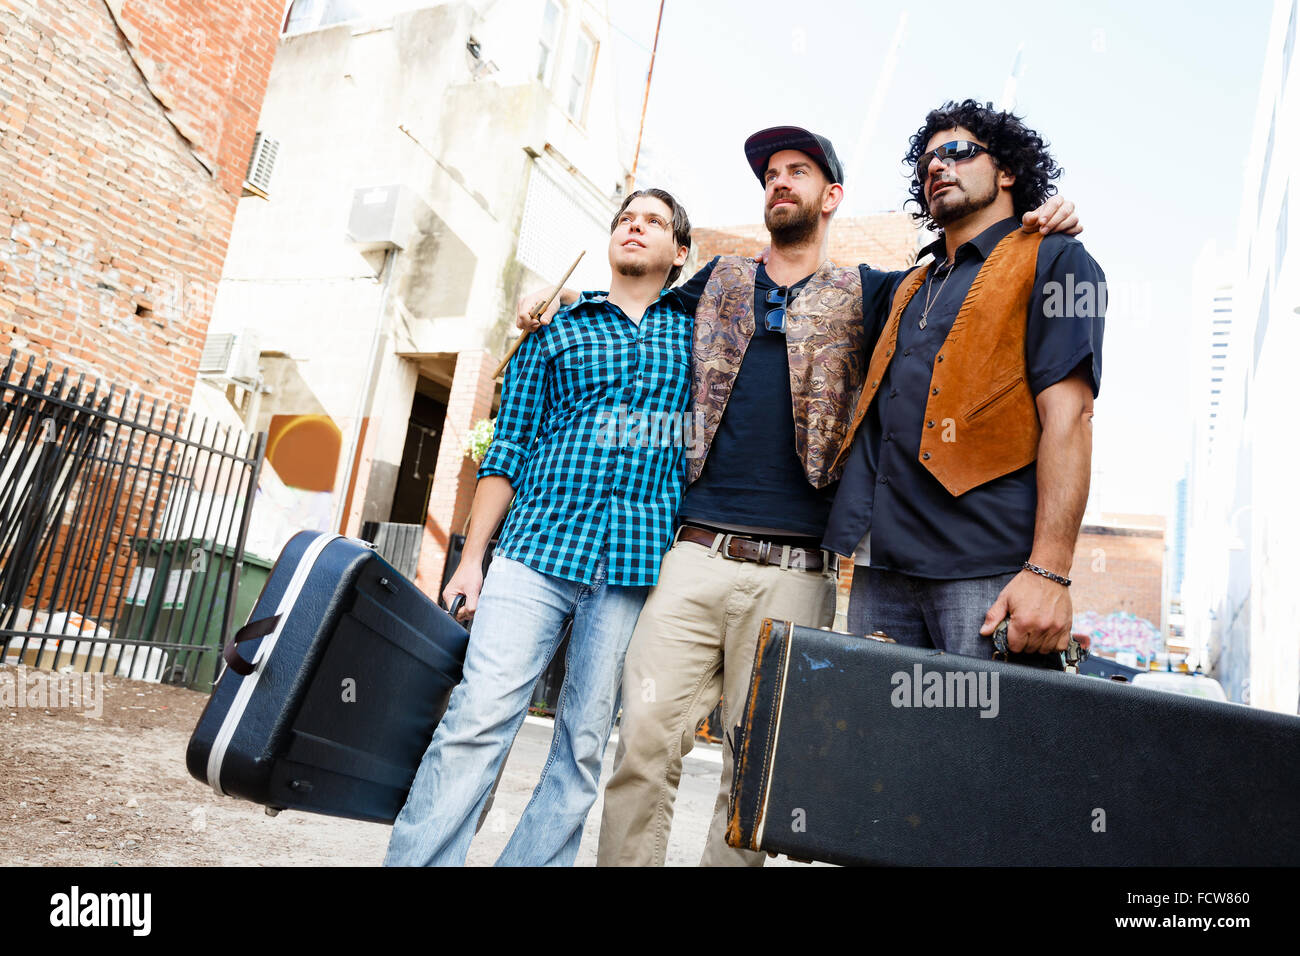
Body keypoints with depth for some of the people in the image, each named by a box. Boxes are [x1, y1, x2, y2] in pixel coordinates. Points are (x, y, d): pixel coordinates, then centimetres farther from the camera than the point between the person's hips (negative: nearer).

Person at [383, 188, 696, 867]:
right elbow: (507, 446, 12)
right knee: (477, 717, -8)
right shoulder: (555, 327, 16)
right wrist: (471, 557, 5)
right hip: (539, 544, 0)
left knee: (584, 745, 2)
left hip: (640, 561, 1)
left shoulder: (699, 328, 16)